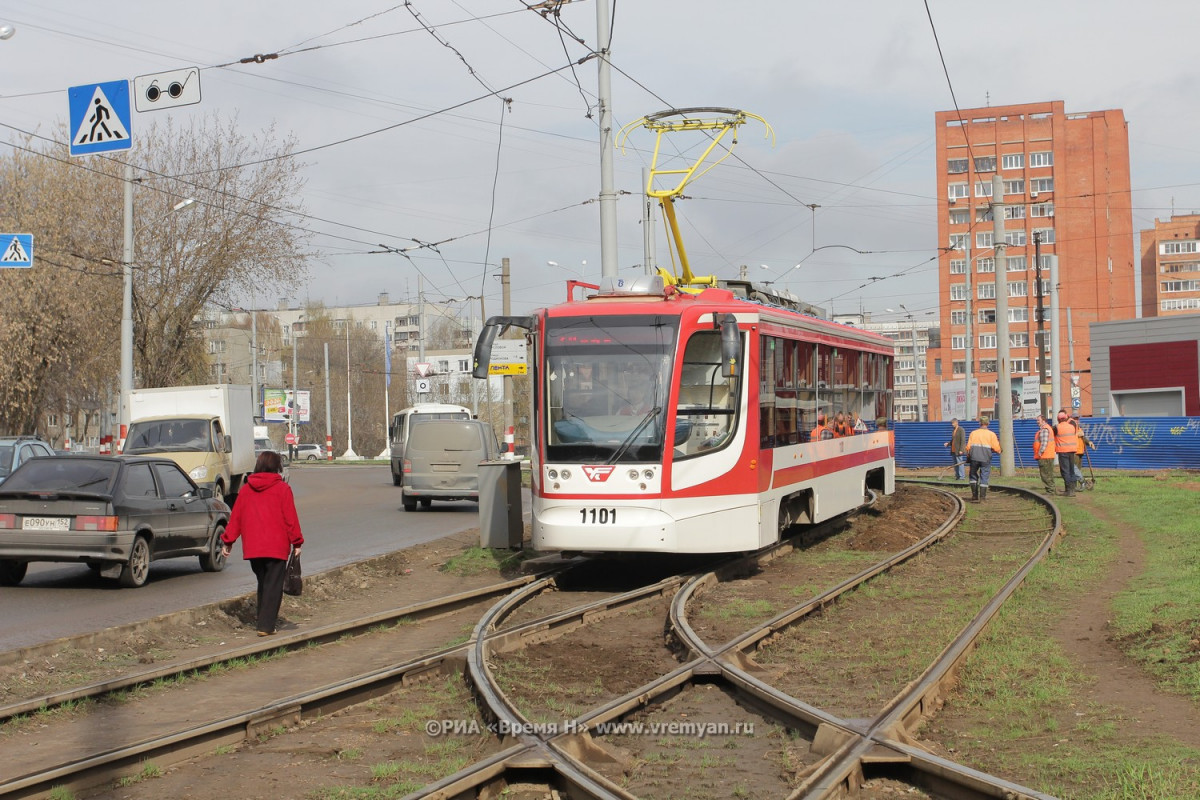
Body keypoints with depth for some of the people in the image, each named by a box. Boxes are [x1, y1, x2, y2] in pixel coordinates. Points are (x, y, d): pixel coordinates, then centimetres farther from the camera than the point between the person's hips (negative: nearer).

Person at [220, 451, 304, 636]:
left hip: (252, 547, 4)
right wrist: (296, 543, 1)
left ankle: (264, 619, 24)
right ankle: (266, 625, -10)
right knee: (273, 585, -2)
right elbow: (291, 518, -4)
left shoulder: (246, 490, 9)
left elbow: (235, 517, 11)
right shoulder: (282, 489, -3)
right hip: (277, 547, -4)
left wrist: (227, 541, 17)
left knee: (263, 582, 19)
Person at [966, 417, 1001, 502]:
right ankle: (982, 497, 2)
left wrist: (968, 457, 17)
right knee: (984, 477, 5)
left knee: (973, 476, 17)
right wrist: (998, 443, 19)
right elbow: (996, 449, -2)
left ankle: (974, 495, 13)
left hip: (974, 458, 1)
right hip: (986, 459, -1)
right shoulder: (991, 434, 3)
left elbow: (968, 447, 4)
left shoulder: (973, 433, 8)